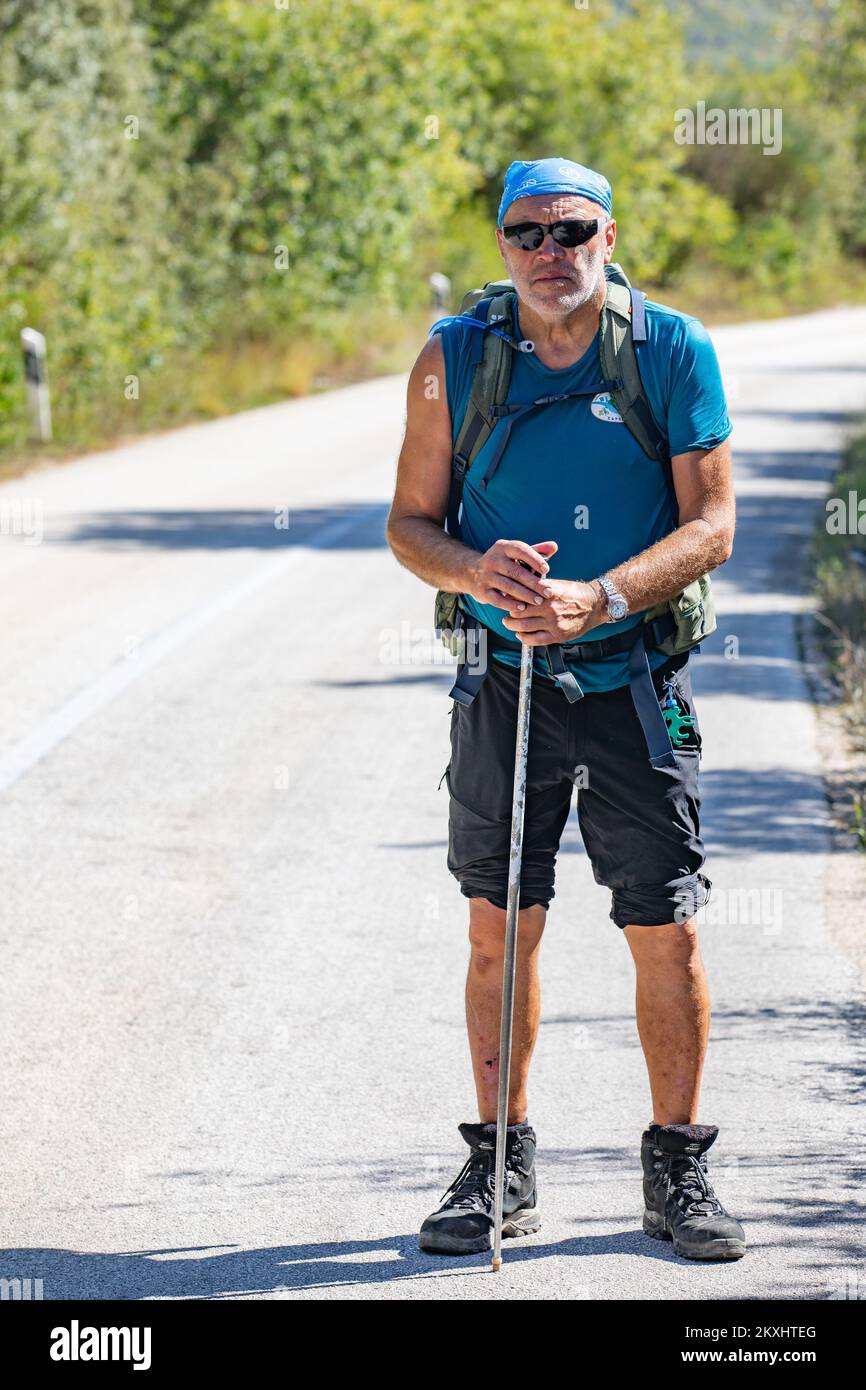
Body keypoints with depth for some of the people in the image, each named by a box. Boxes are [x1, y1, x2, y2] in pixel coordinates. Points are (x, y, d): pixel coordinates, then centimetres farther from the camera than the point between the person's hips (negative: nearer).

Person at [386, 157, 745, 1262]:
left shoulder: (674, 351, -4)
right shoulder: (452, 361, 1)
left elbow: (710, 525, -7)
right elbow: (410, 523, 4)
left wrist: (598, 599, -22)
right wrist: (478, 571, -17)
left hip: (636, 678, -1)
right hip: (505, 675, 1)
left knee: (666, 931, -1)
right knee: (499, 926, 5)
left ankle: (677, 1170, 13)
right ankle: (501, 1164, 18)